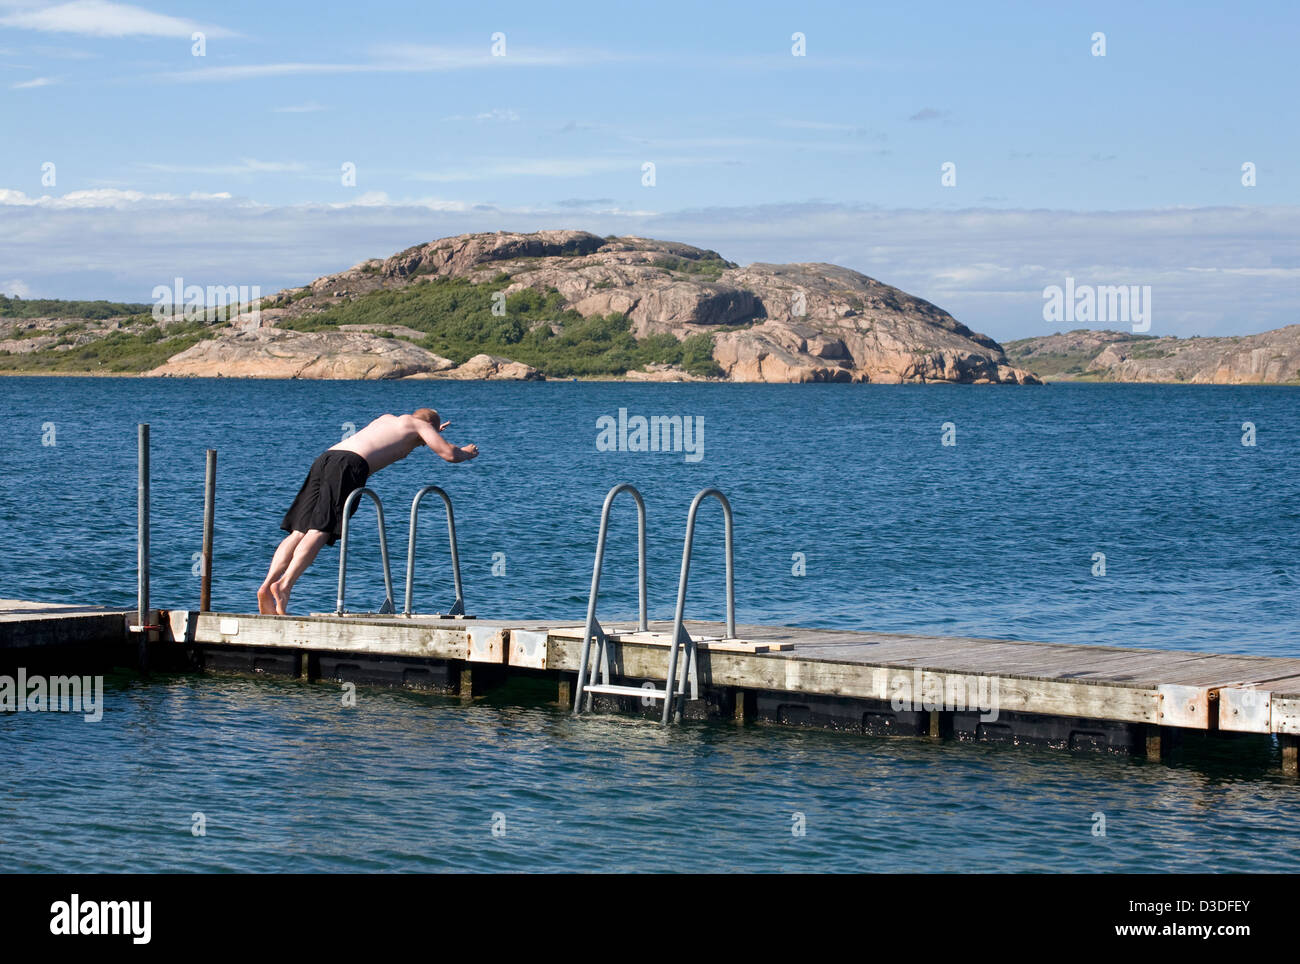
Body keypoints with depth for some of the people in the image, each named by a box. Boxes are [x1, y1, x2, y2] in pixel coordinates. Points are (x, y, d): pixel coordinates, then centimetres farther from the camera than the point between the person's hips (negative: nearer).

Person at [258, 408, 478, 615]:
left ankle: (267, 586, -16)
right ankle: (285, 584, -33)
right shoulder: (420, 424, 21)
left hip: (324, 458, 7)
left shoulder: (386, 419, 40)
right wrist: (467, 453, 34)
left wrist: (431, 434, 75)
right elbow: (448, 453, 11)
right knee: (320, 530, -16)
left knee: (299, 532, 0)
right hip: (350, 463, -7)